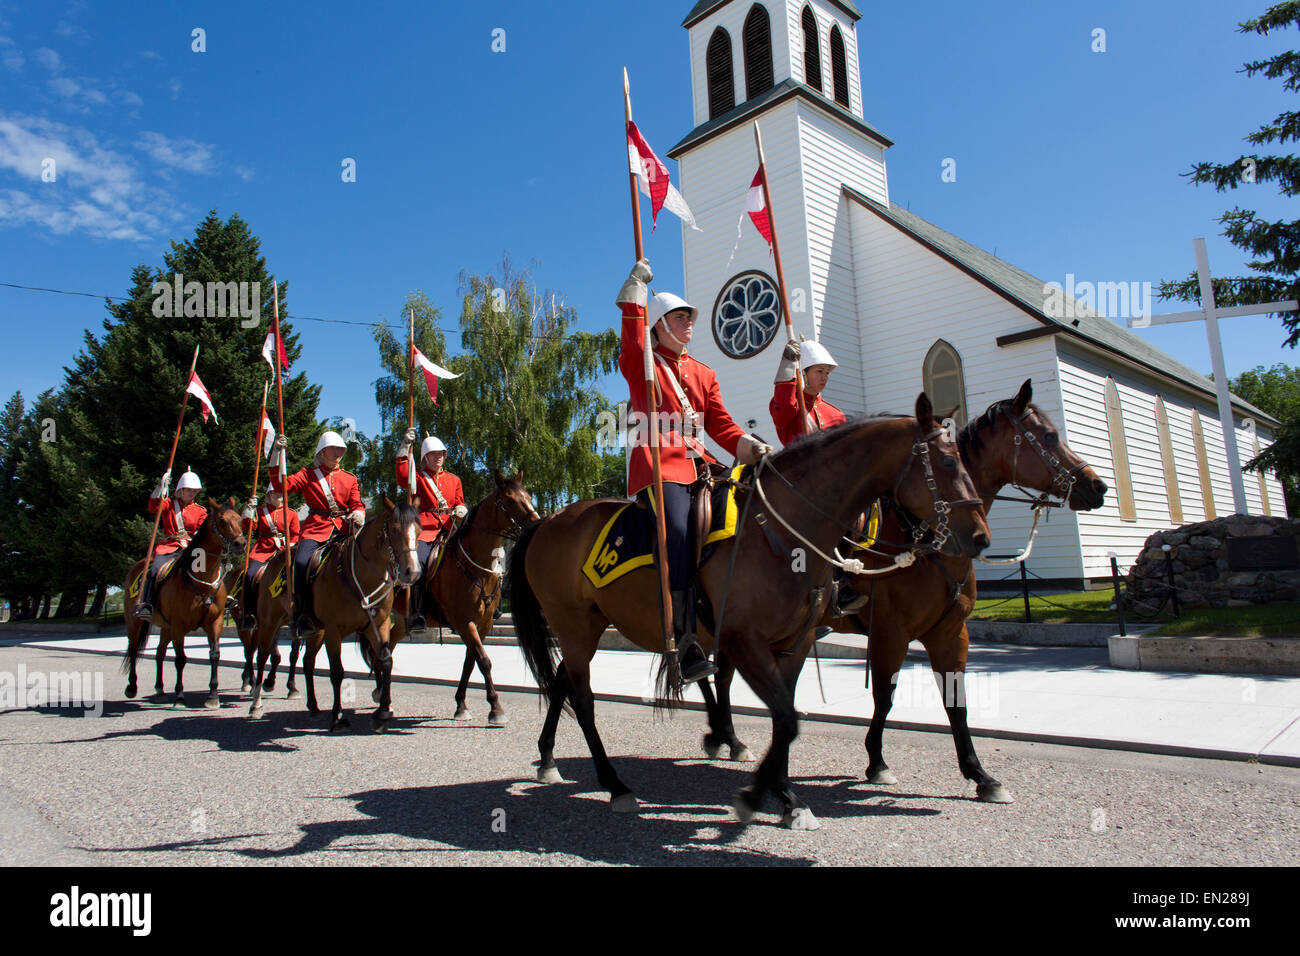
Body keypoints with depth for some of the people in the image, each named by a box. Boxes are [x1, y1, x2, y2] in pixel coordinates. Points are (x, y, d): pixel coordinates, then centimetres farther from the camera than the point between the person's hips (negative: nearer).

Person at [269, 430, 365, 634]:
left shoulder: (350, 478, 19)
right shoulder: (308, 474, 14)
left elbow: (357, 504, 12)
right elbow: (280, 484, 3)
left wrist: (358, 515, -12)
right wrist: (278, 453, -3)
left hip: (343, 529, 2)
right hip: (315, 529, -1)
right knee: (301, 562, -26)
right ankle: (300, 614, -13)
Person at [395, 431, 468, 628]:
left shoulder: (453, 479, 24)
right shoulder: (418, 477, 13)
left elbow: (460, 503, 25)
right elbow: (403, 479, -9)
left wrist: (460, 511, 0)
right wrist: (404, 449, -13)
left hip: (449, 531, 3)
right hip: (425, 531, -3)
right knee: (418, 561, -26)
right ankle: (416, 613, -25)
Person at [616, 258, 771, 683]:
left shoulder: (703, 375, 24)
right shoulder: (643, 367, 10)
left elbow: (722, 425, 16)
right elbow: (632, 341, -13)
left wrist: (753, 448, -1)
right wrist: (635, 285, -8)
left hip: (697, 464, 6)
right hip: (656, 466, -6)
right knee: (678, 531, -28)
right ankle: (685, 642, -29)